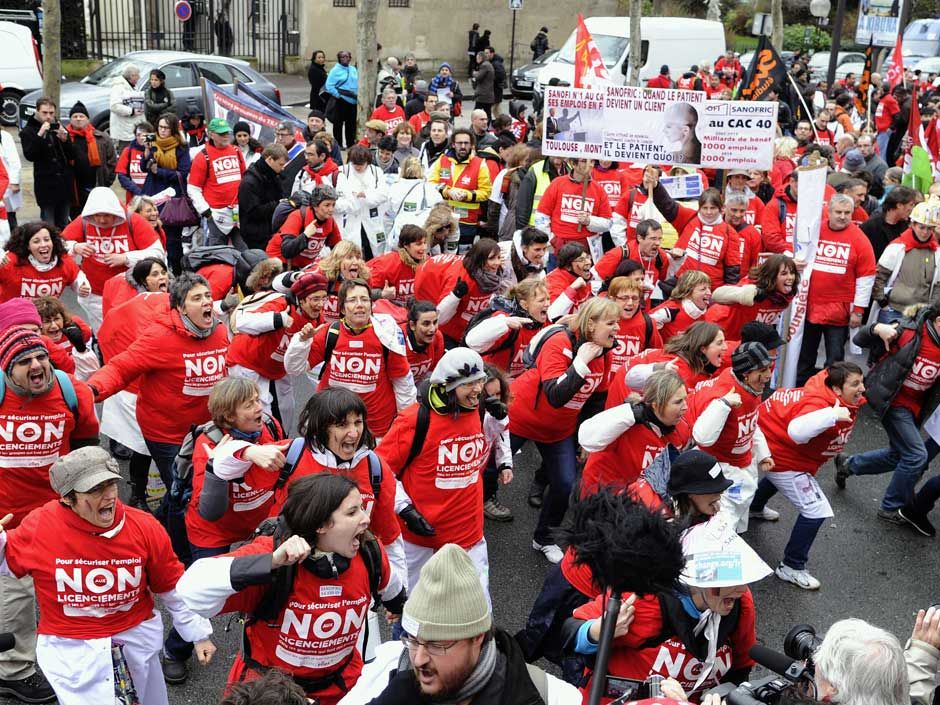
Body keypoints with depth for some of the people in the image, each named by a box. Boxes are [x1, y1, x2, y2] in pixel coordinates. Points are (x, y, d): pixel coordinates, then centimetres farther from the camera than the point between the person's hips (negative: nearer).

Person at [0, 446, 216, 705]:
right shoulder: (39, 526, -16)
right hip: (70, 648, -2)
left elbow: (172, 586, -1)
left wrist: (198, 633, 4)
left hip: (136, 640, 2)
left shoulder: (145, 527, -13)